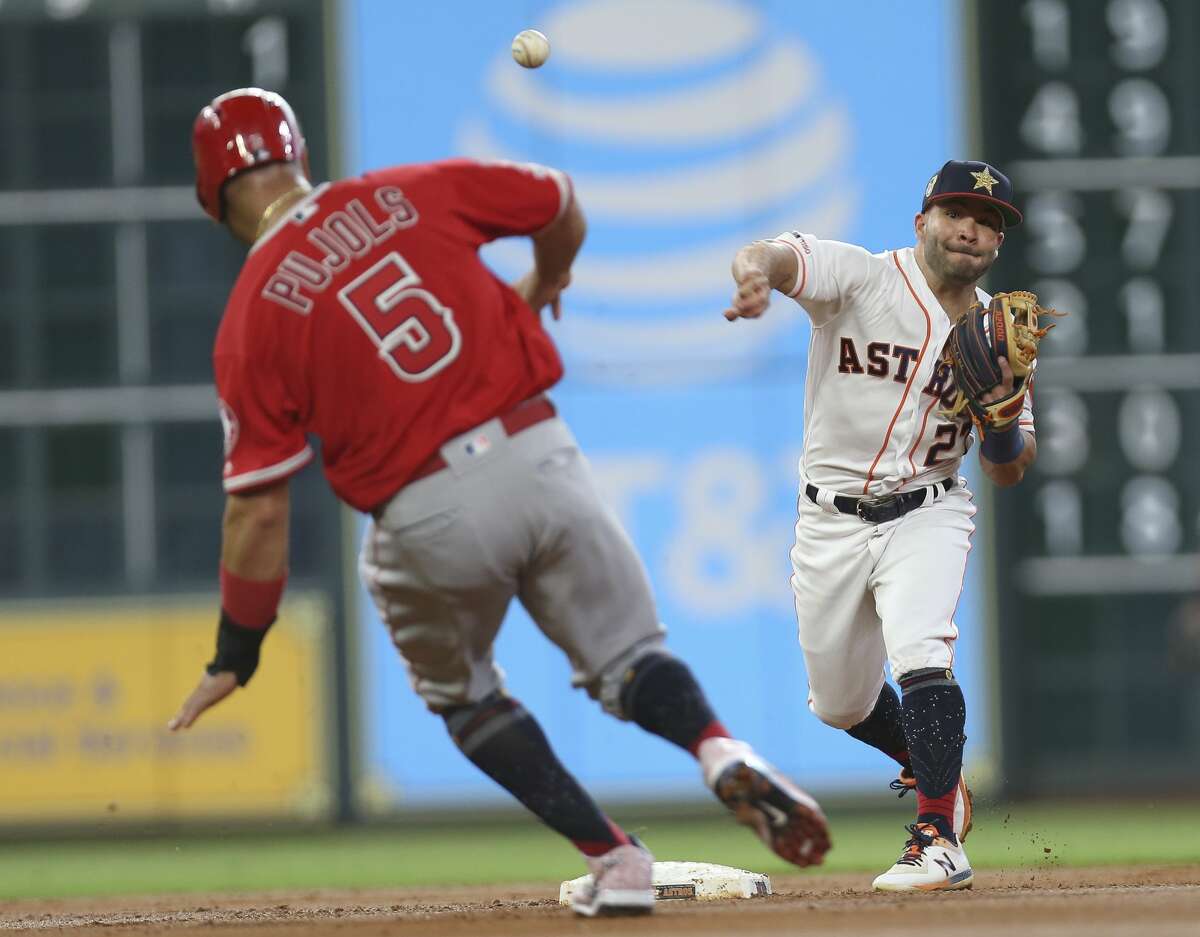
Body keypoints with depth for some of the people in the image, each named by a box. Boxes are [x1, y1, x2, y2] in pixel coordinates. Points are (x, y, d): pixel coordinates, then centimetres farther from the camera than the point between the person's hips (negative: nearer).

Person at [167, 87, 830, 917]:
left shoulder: (251, 320, 0)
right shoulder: (409, 194, 7)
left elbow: (260, 509, -2)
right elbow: (560, 205, 20)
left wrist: (235, 656, 7)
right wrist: (547, 282, 42)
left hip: (426, 519, -2)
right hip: (539, 459, 2)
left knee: (460, 692, 25)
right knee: (630, 658, 17)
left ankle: (612, 856, 12)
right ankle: (721, 751, -17)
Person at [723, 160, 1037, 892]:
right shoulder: (862, 277, -9)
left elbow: (1010, 473, 3)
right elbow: (779, 255, -31)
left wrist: (1000, 406, -18)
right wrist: (757, 274, -56)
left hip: (926, 515, 0)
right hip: (832, 521, 0)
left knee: (921, 654, -26)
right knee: (842, 704, 12)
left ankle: (940, 839, -22)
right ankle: (932, 767, 43)